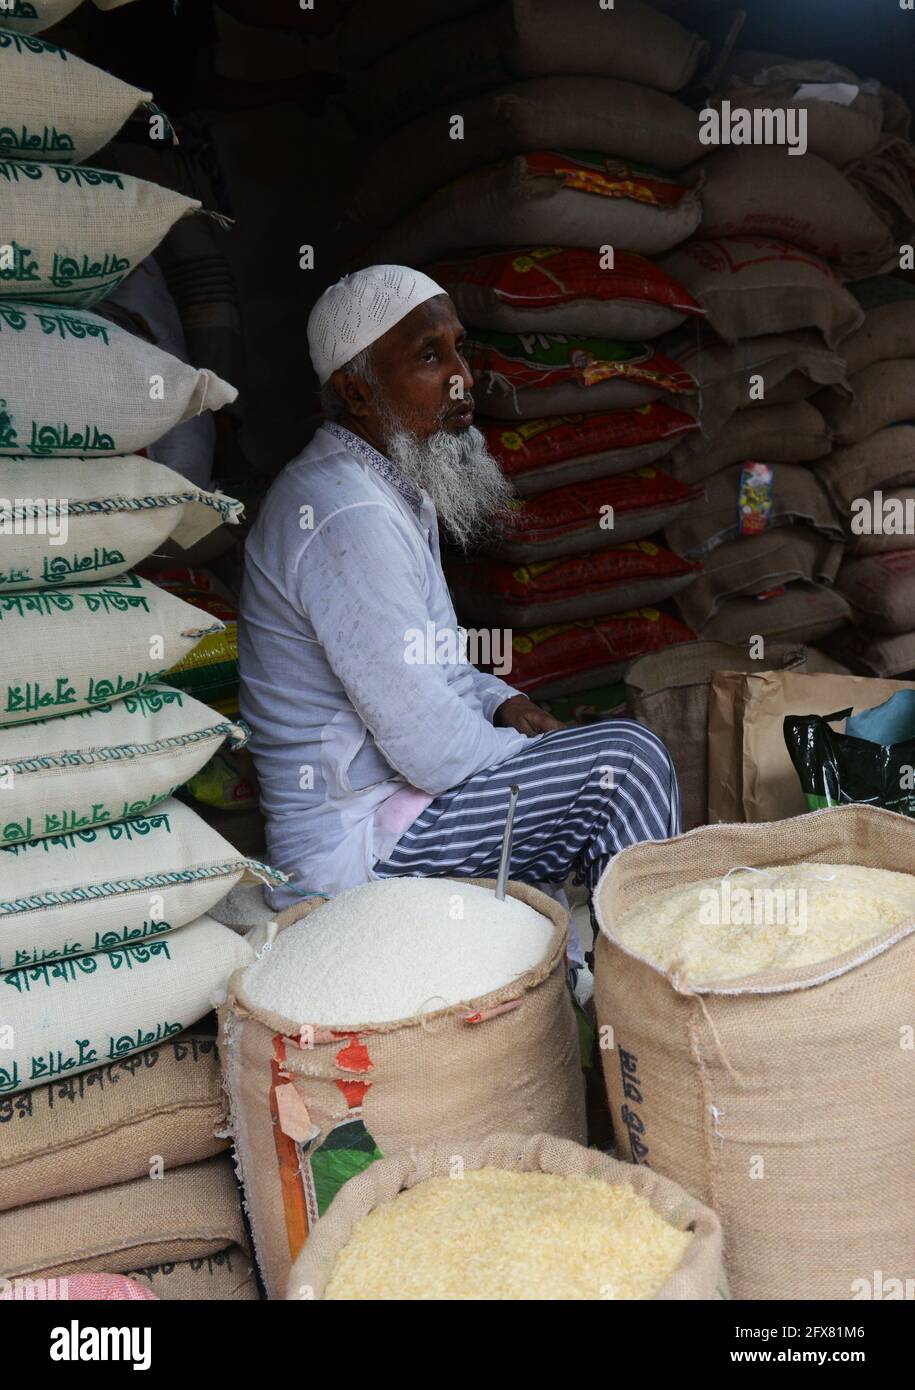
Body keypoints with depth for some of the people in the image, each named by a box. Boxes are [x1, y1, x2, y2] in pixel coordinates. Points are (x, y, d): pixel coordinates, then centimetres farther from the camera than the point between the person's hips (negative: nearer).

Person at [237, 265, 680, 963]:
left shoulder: (395, 488, 10)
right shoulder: (349, 518, -25)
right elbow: (438, 753, -26)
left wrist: (505, 702, 3)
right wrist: (535, 744, -7)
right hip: (356, 842, -10)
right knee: (628, 758, -13)